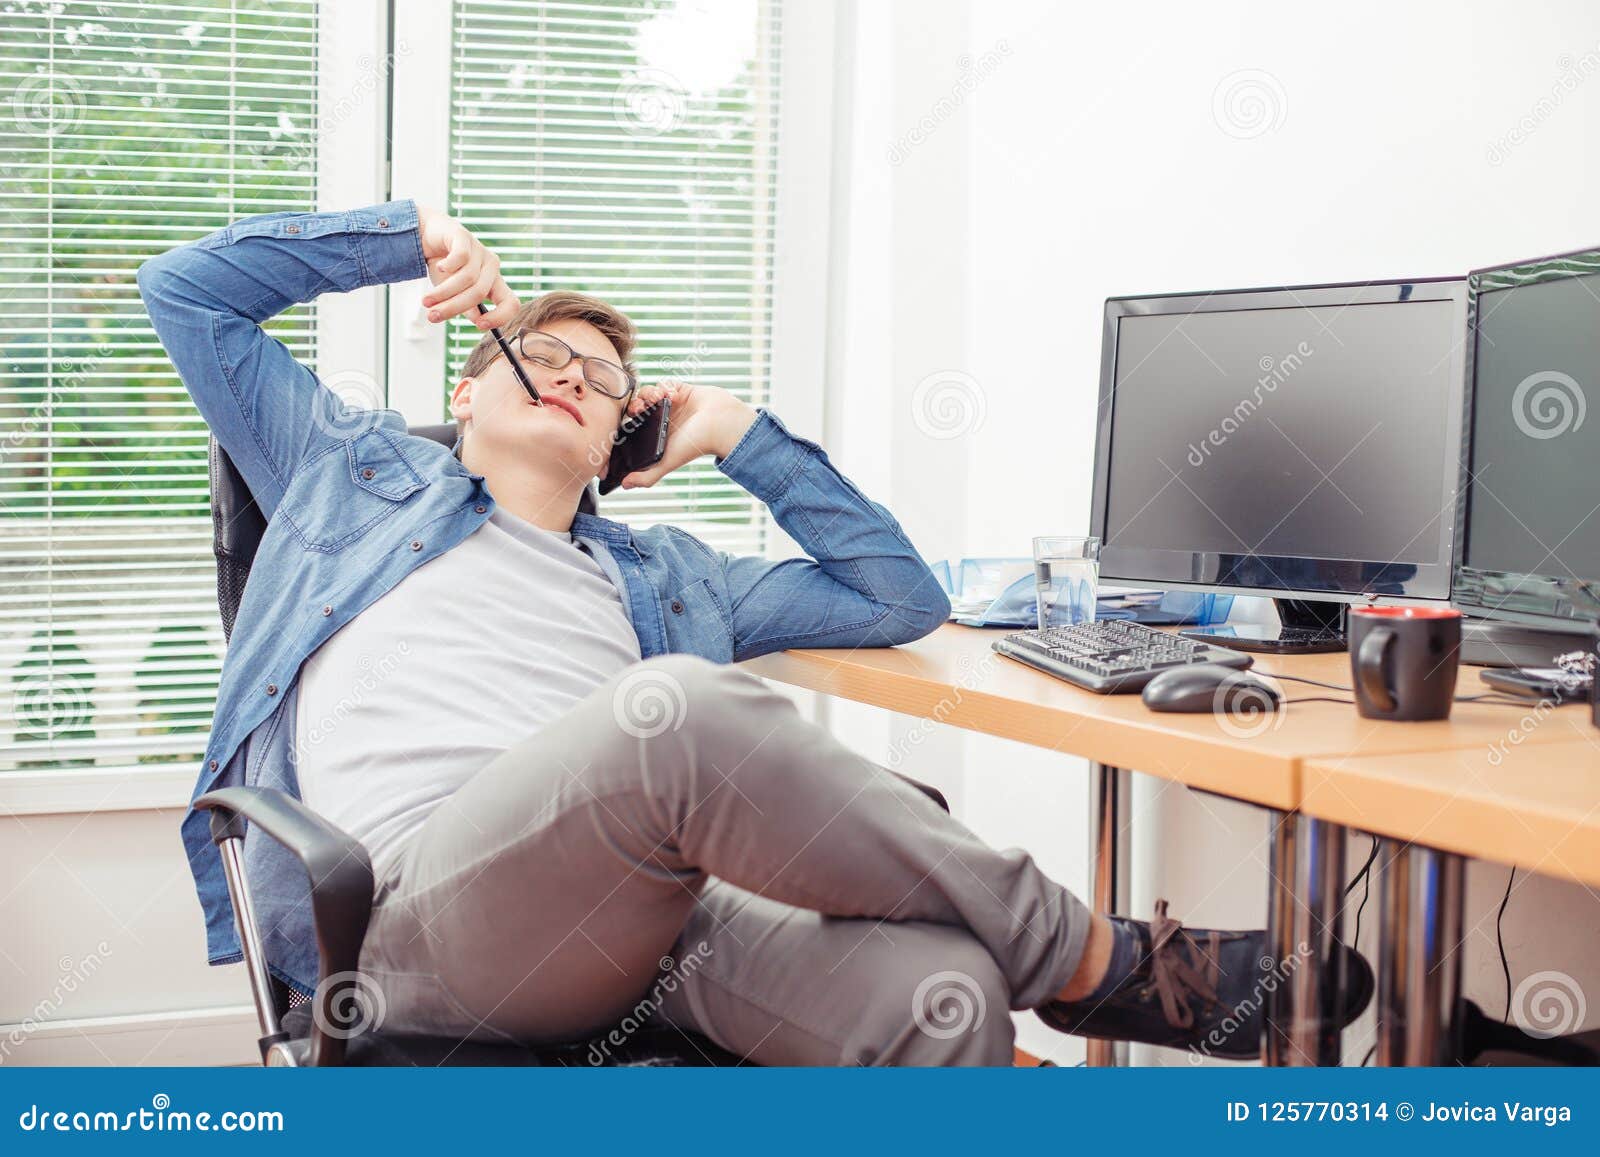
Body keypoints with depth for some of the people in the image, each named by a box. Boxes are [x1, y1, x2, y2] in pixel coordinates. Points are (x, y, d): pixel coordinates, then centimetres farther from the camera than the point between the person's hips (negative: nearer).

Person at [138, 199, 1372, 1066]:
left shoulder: (660, 577, 36)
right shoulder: (360, 474, 31)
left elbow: (898, 598, 34)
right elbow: (186, 291, 31)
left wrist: (743, 437, 32)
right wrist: (415, 234, 25)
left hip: (654, 896, 4)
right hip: (429, 899, -3)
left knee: (937, 994, -32)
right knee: (685, 706, -37)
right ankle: (1095, 960, -19)